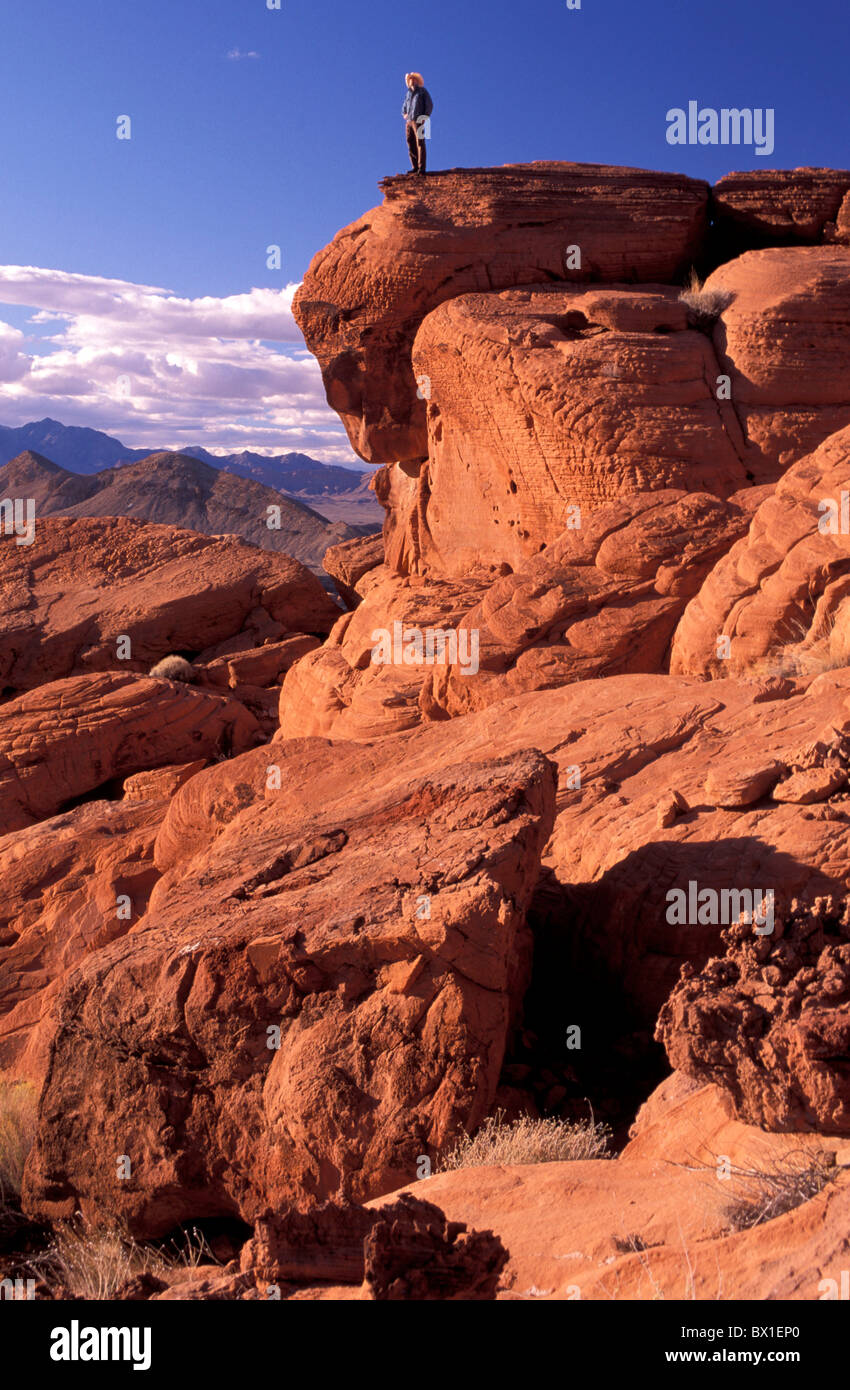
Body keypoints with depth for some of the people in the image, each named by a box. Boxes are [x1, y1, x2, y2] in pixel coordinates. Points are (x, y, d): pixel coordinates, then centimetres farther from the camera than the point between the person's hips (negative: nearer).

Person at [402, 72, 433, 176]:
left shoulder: (423, 91, 5)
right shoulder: (409, 93, 21)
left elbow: (430, 105, -1)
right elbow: (405, 106, 30)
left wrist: (425, 117, -13)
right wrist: (404, 114, 8)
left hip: (419, 121, -6)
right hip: (409, 121, 6)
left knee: (420, 144, -13)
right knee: (411, 145, 1)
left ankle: (421, 169, -17)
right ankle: (415, 168, 6)